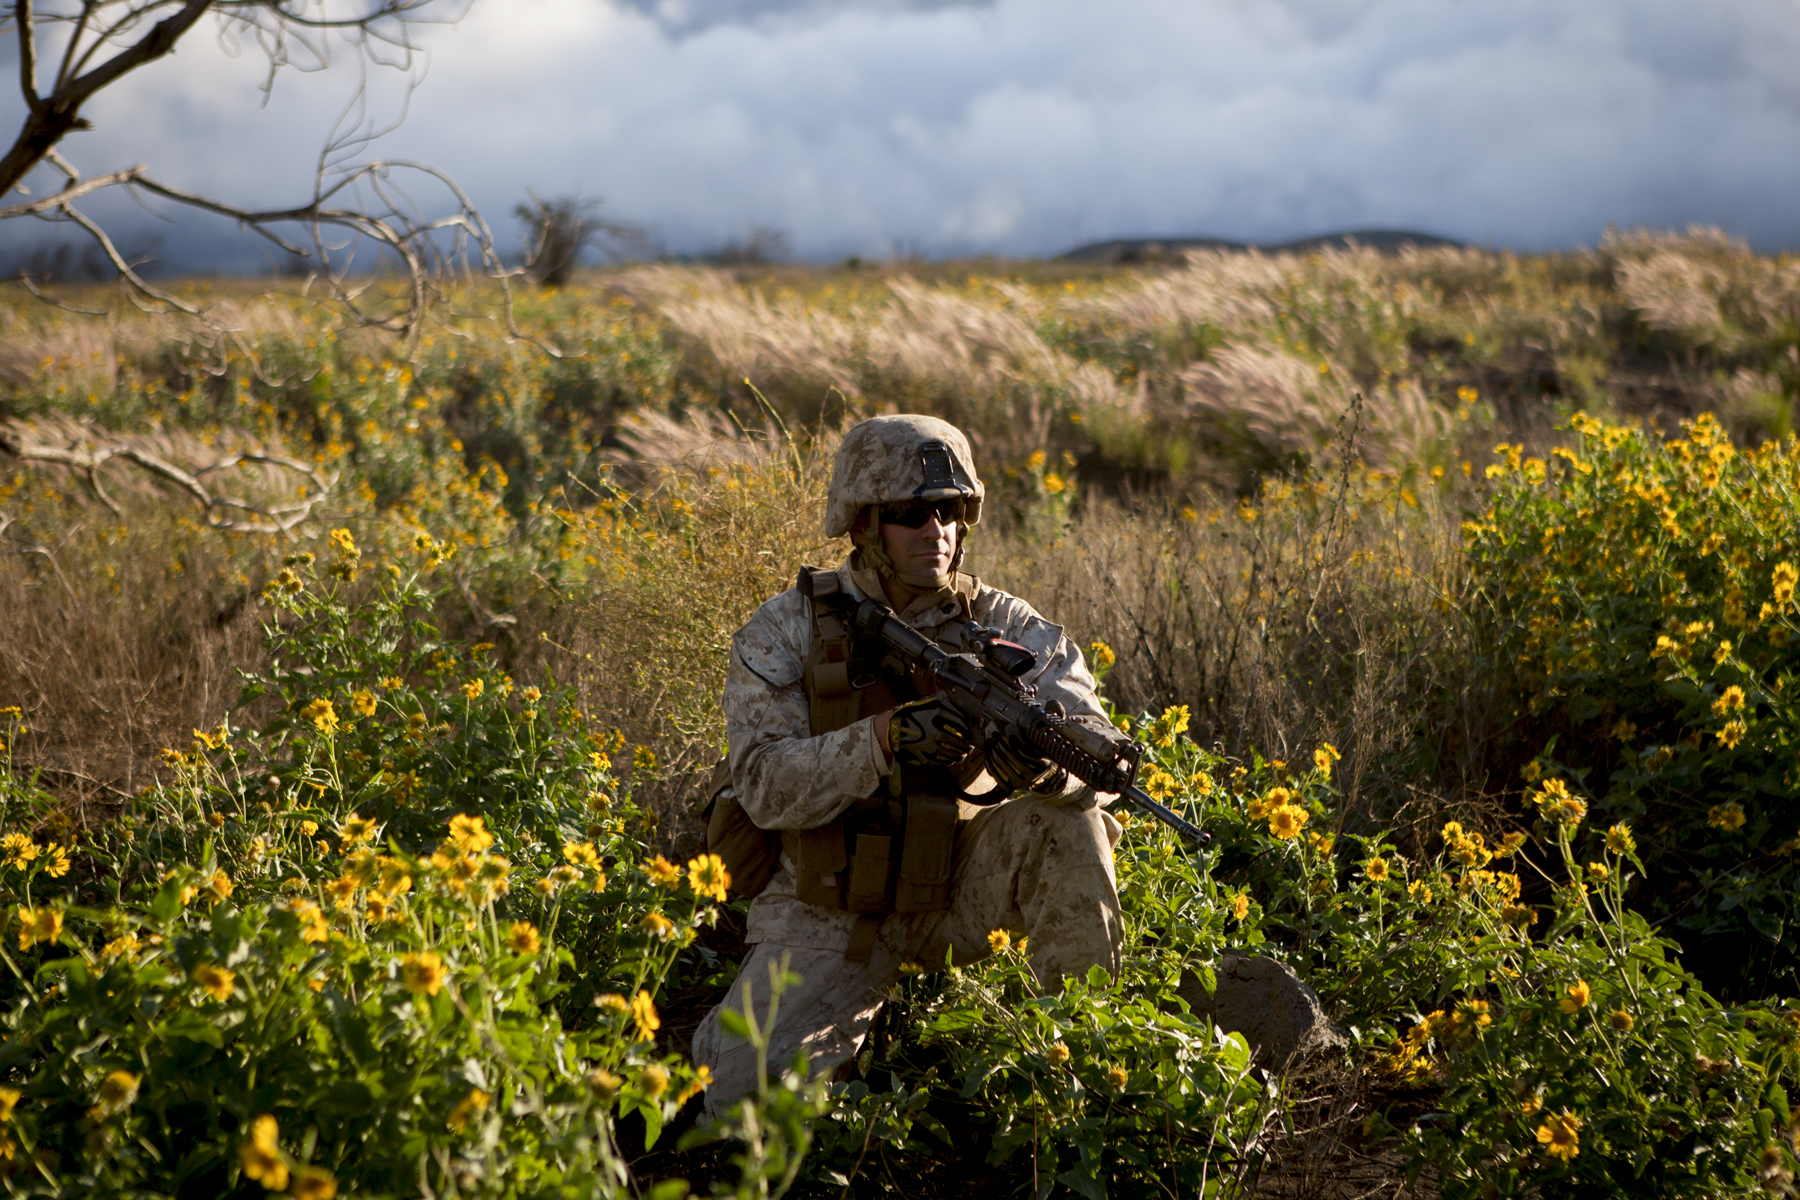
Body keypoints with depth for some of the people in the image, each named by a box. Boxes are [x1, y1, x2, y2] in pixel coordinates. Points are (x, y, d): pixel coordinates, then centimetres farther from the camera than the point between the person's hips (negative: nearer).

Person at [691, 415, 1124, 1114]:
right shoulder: (788, 630, -6)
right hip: (832, 910, -1)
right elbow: (763, 785, -18)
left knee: (1068, 821, -27)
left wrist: (1047, 760, -41)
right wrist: (885, 738, -33)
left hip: (961, 891, 1)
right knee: (743, 1087, -21)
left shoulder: (1003, 626, -3)